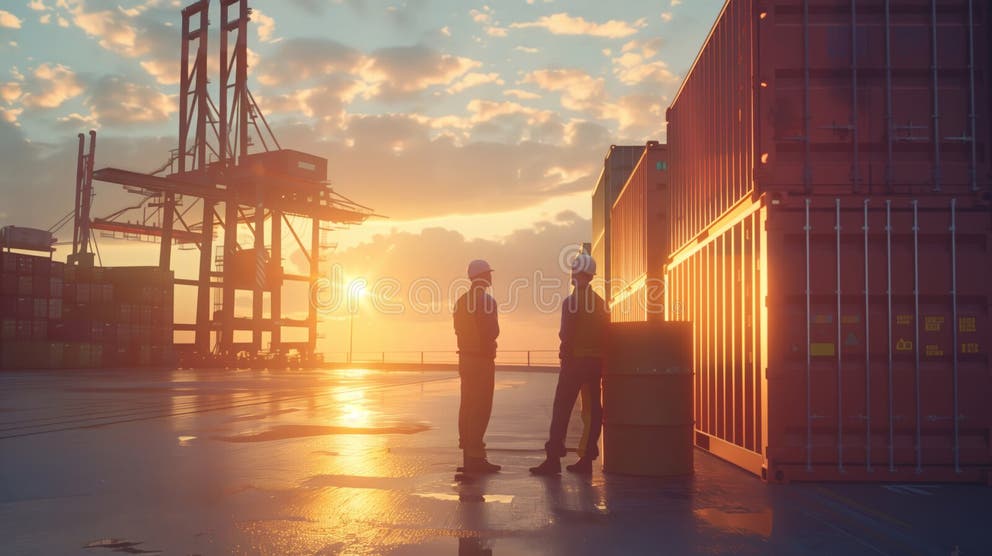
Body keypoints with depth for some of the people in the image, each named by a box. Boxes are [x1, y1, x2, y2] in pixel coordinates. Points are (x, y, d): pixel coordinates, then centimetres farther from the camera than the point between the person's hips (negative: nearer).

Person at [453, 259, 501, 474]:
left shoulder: (461, 301, 13)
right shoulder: (487, 301, -13)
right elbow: (493, 332, -16)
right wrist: (488, 345, 3)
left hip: (465, 358, 8)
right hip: (482, 359, -8)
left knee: (467, 407, 11)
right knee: (481, 409, -7)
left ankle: (468, 456, 14)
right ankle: (475, 457, -10)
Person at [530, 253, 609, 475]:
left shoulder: (571, 302, -10)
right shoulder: (600, 303, 10)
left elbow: (567, 335, -13)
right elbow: (605, 335, 11)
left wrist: (565, 355, -4)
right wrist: (601, 360, 14)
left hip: (575, 361, -6)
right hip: (597, 362, 7)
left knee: (561, 410, -4)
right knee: (593, 410, 8)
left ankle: (553, 458, -7)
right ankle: (587, 458, 10)